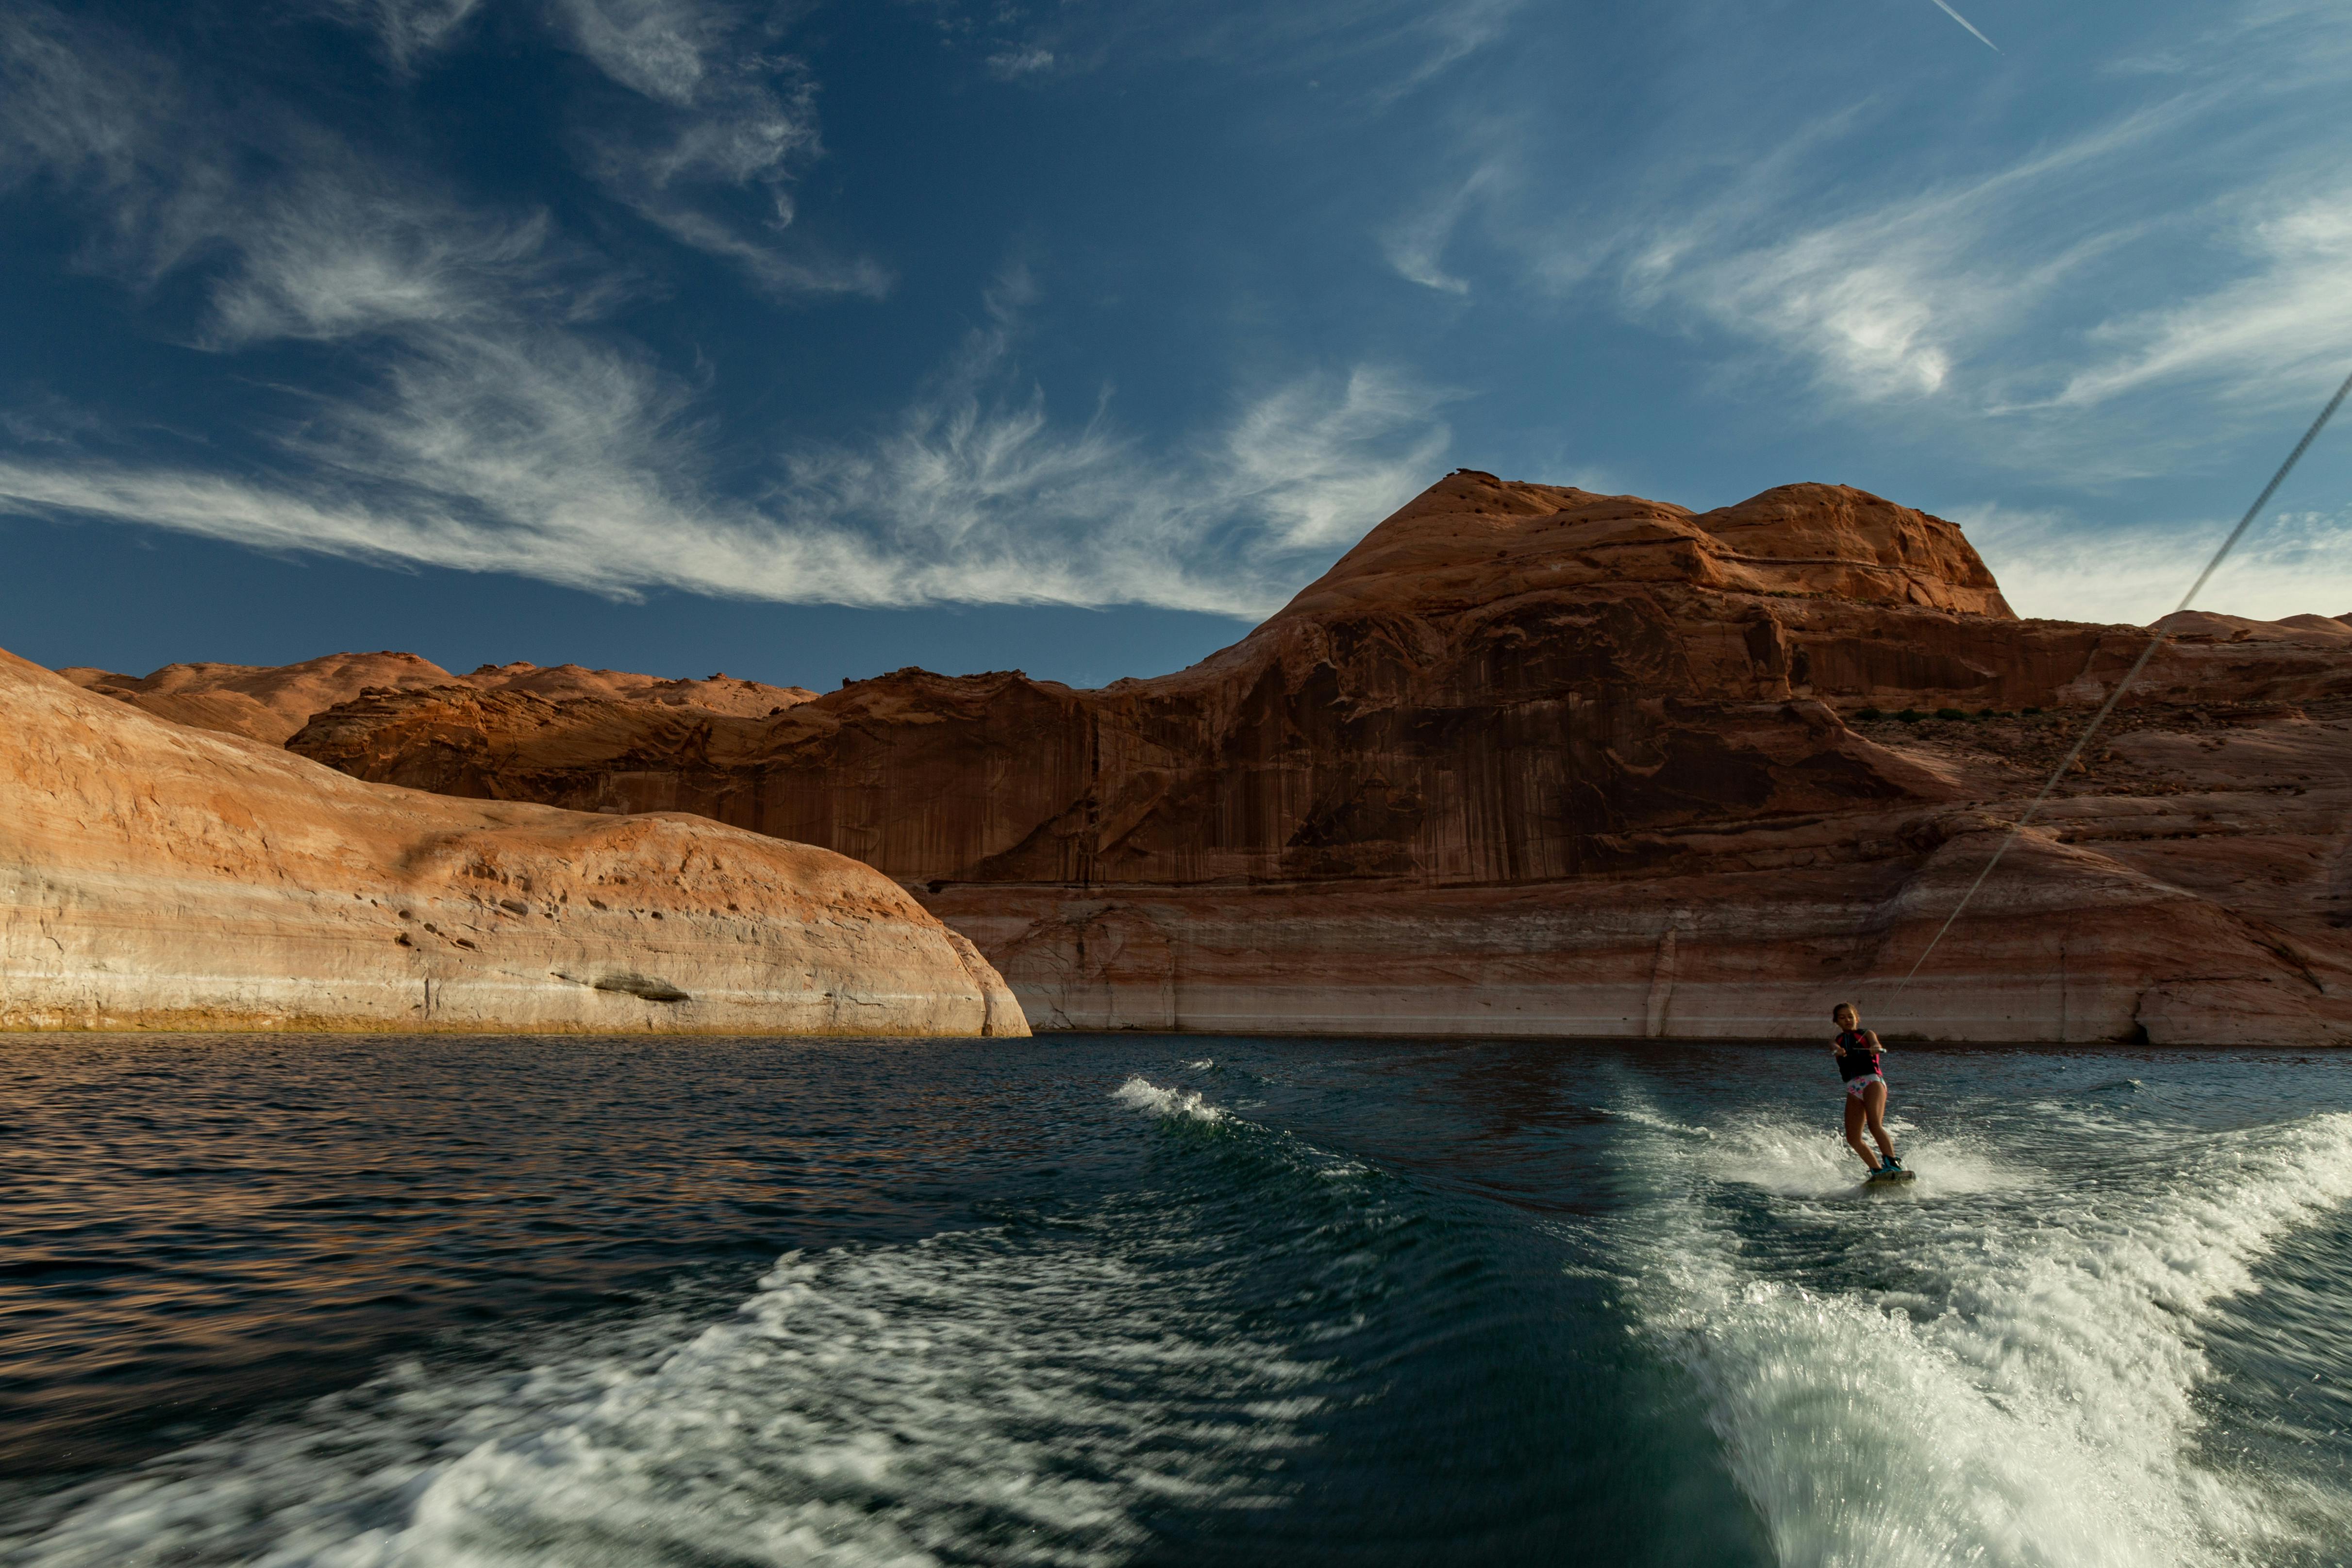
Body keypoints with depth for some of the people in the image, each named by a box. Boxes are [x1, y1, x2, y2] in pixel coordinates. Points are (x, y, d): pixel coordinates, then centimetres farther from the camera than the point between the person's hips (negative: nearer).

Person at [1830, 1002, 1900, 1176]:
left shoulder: (1867, 1034, 14)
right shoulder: (1836, 1042, 21)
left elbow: (1876, 1044, -9)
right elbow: (1835, 1048, -5)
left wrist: (1876, 1049, -36)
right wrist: (1838, 1051, -31)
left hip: (1872, 1080, -4)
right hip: (1852, 1088, 4)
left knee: (1875, 1124, -26)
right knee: (1853, 1138, -3)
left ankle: (1893, 1164, -34)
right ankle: (1878, 1171, 7)